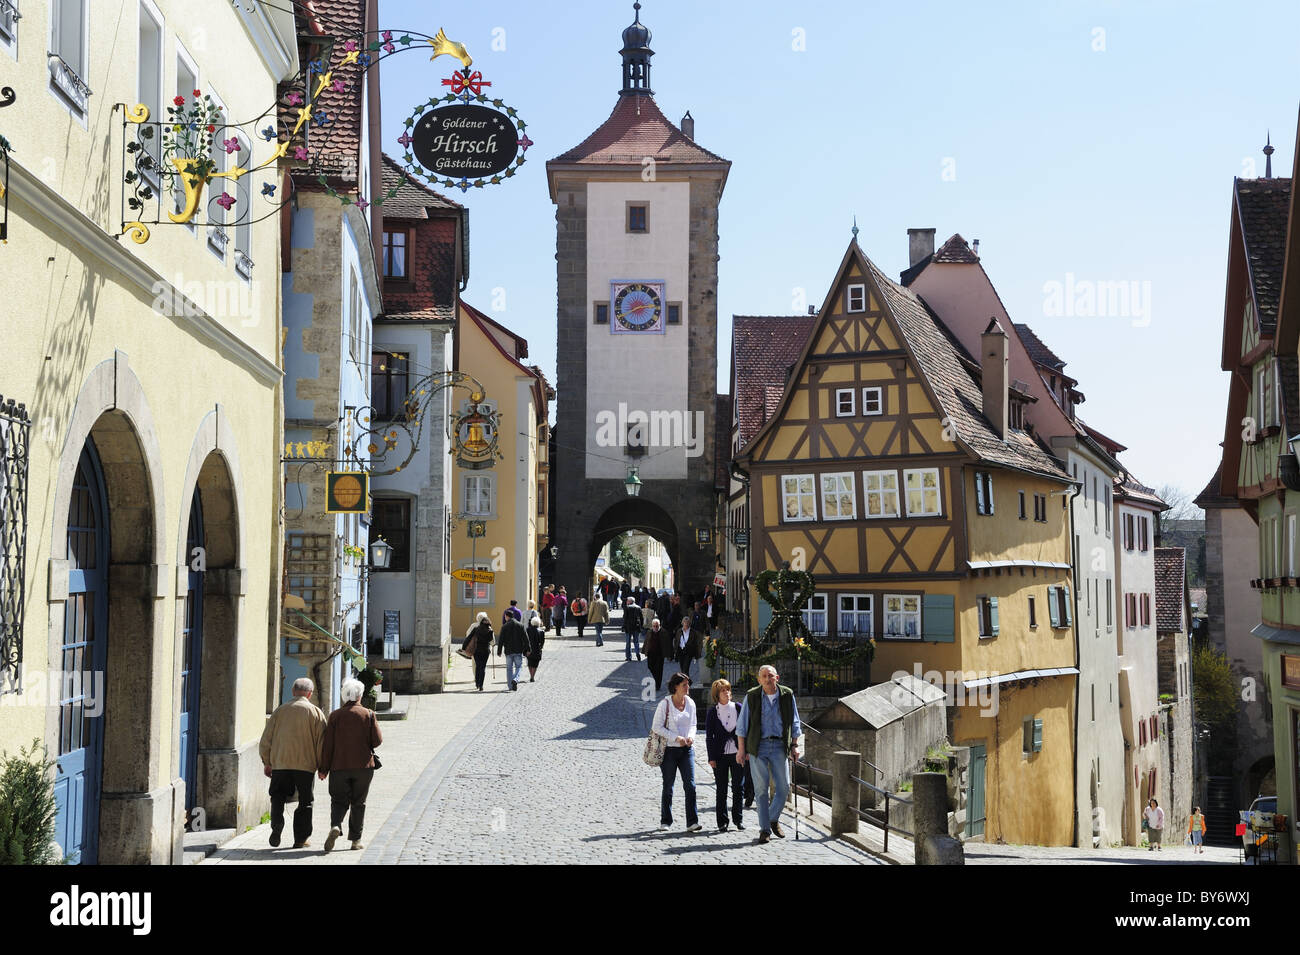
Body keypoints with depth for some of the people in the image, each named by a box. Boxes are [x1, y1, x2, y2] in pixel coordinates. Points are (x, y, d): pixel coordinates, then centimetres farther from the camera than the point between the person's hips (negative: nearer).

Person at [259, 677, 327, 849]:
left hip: (280, 763, 2)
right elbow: (321, 741, -2)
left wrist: (267, 762, 17)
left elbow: (266, 738, 7)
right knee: (305, 802, 8)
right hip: (305, 764, -1)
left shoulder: (280, 710, 6)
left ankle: (277, 825, -9)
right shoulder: (315, 712, 0)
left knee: (278, 798, 13)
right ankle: (300, 839, 7)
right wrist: (322, 766, 7)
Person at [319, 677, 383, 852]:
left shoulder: (335, 715, 0)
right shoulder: (368, 714, -1)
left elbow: (327, 744, -2)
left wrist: (324, 769, 2)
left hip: (339, 766, 0)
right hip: (363, 766, 0)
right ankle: (355, 839, 9)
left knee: (339, 801, 7)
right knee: (358, 803, 9)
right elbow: (378, 740, -5)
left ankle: (335, 826, -21)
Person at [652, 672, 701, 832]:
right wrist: (676, 738, -16)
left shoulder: (690, 703, 6)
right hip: (669, 749, -3)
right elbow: (657, 727, -9)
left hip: (686, 749, 4)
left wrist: (691, 737, -4)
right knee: (668, 787, 6)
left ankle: (692, 822, -5)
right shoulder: (665, 704, -9)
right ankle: (665, 821, 18)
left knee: (690, 784, -6)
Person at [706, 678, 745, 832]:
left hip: (737, 753, 1)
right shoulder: (712, 712, 0)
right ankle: (722, 822, 10)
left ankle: (737, 818, 16)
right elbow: (709, 736, 1)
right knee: (721, 789, 3)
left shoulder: (738, 708, 4)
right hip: (720, 755, -1)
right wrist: (711, 758, -4)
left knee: (738, 787, 3)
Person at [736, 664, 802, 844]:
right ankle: (765, 829, 5)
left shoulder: (787, 695, 5)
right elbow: (743, 725, 3)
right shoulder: (751, 697, -1)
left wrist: (795, 745, 8)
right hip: (758, 746, -2)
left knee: (783, 787, -1)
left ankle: (774, 819, 24)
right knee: (761, 789, -2)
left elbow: (794, 723, 14)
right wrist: (741, 749, -1)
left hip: (779, 746, 2)